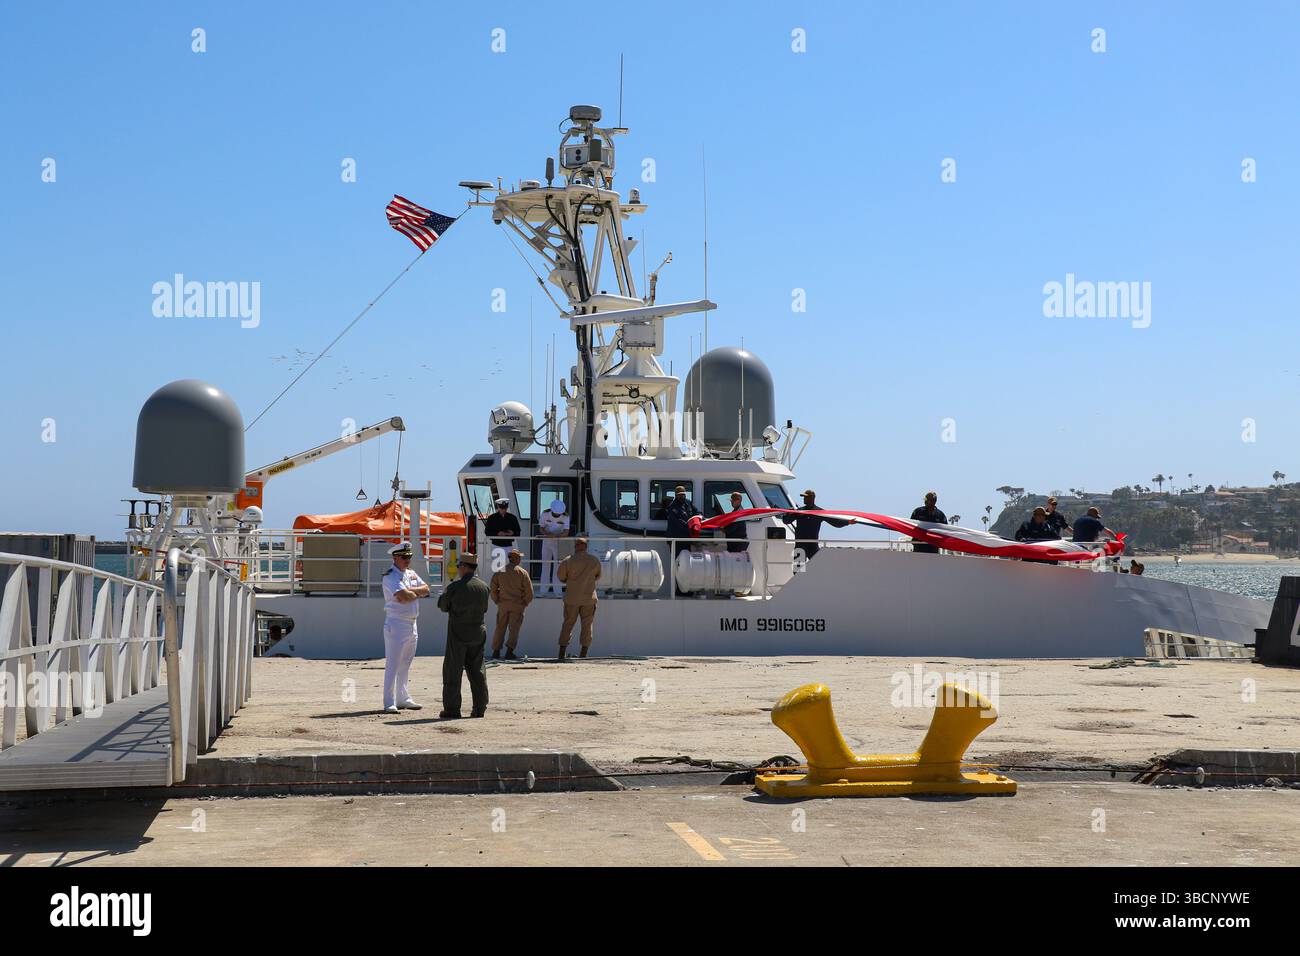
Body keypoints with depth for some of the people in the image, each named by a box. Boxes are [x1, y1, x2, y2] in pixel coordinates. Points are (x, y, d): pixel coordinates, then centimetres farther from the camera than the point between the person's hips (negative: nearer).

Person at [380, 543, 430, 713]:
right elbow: (403, 597, -22)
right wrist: (418, 593, -4)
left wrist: (411, 591, -11)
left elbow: (426, 589, 5)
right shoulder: (390, 576, -11)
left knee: (405, 664, 14)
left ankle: (403, 699, 22)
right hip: (396, 624, -8)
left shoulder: (412, 574, 15)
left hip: (412, 624, 8)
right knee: (392, 664, -7)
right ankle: (389, 703, -7)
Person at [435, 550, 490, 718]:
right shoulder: (483, 586, 1)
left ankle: (452, 709, 2)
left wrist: (444, 593, 17)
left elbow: (442, 605, -2)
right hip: (477, 632, 5)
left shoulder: (455, 586, -14)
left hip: (458, 633, -5)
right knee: (477, 670, 12)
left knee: (453, 671, 3)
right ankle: (479, 708, 12)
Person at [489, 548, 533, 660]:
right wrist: (525, 603, 7)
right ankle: (509, 651, -11)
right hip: (517, 605, -3)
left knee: (500, 627, 9)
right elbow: (529, 591, -5)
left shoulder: (499, 572, 7)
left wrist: (498, 601, 13)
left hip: (503, 605, 3)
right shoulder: (522, 572, -2)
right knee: (514, 628, -2)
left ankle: (496, 651, 7)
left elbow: (493, 590, 6)